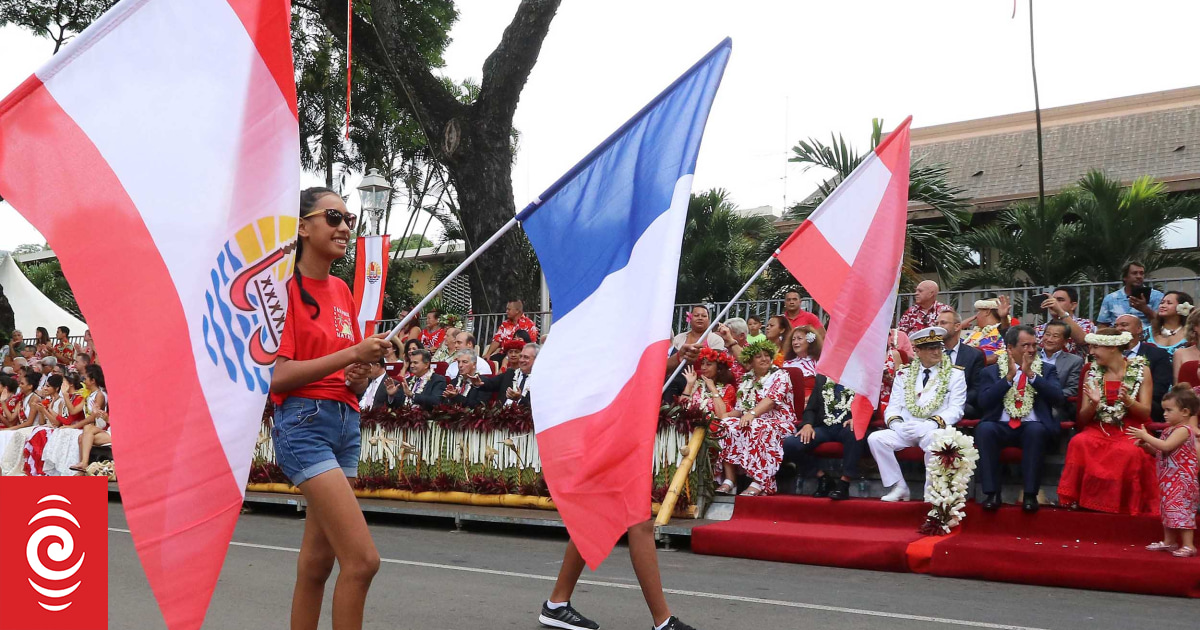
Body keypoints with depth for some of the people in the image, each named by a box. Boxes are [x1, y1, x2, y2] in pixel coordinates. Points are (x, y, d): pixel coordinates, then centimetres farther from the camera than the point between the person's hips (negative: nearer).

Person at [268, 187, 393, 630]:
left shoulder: (342, 290, 14)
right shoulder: (285, 288, -8)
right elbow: (277, 376, -16)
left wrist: (359, 377, -1)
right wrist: (351, 354, -19)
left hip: (347, 423, 7)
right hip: (305, 423, -7)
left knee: (318, 560, 11)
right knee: (362, 559, -13)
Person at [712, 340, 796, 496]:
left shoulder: (779, 376, 2)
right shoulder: (746, 381, 19)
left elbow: (772, 399, -16)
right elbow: (739, 409, 15)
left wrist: (752, 414, -31)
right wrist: (728, 414, -9)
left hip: (779, 423, -5)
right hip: (751, 421, 5)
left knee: (757, 429, -37)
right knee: (727, 425, -22)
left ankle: (759, 483, -42)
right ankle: (729, 480, -29)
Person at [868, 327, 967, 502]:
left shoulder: (955, 375, 5)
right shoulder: (904, 374, 13)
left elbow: (955, 410, -4)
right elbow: (893, 407, 10)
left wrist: (928, 425, -19)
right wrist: (896, 425, -14)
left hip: (935, 430, -3)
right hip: (905, 431, 3)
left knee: (934, 439, -38)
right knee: (875, 438, -22)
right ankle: (898, 487, -10)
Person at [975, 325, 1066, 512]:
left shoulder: (1047, 369, 14)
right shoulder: (992, 371, 12)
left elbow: (1058, 398, -3)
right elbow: (984, 402, -4)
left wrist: (1031, 374, -11)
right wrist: (1009, 376, -10)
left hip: (1032, 427, 0)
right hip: (1001, 426, 0)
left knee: (1036, 430, -35)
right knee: (984, 428, -32)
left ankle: (1030, 494, -28)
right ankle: (992, 493, -28)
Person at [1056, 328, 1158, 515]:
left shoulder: (1140, 370, 0)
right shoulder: (1092, 373, 6)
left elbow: (1146, 413, -3)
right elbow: (1083, 418, 5)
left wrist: (1127, 400, -24)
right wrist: (1094, 403, -17)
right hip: (1099, 430, 2)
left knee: (1128, 451, -35)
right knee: (1078, 442, -30)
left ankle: (1125, 504, -17)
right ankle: (1080, 499, -21)